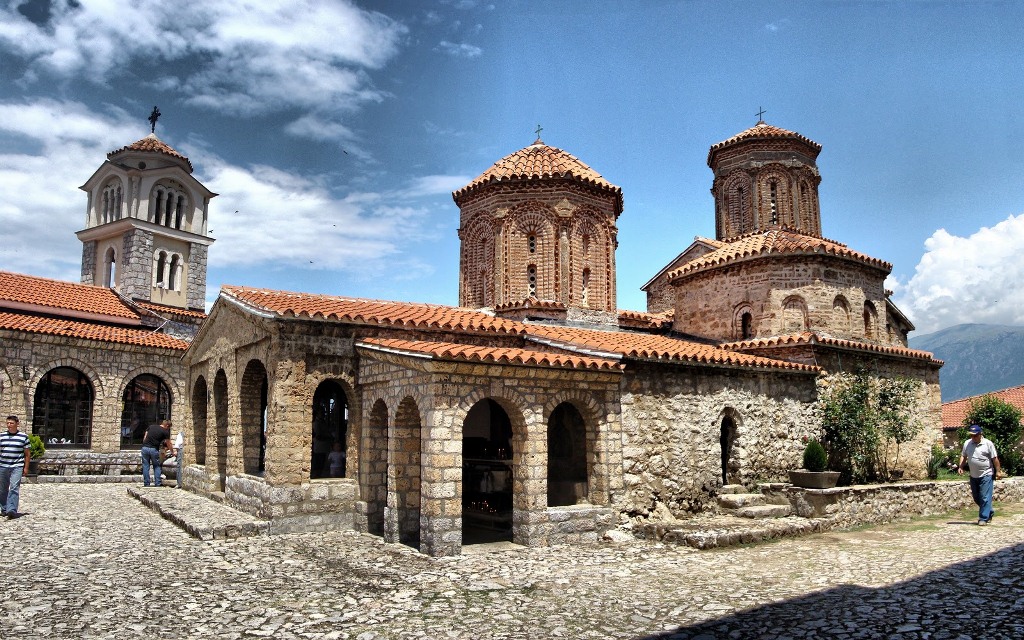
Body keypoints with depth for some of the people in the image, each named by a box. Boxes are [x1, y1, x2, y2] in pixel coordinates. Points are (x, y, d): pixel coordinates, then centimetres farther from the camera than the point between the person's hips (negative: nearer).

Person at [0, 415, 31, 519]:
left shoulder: (23, 437, 3)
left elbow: (27, 453, 6)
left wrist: (26, 467, 2)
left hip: (17, 467, -3)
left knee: (14, 488, -13)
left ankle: (12, 510, -18)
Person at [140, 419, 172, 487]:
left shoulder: (151, 427, 16)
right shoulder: (165, 432, 4)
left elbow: (144, 438, 12)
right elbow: (169, 444, 12)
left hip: (145, 448, 3)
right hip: (154, 449, -3)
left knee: (145, 466, 9)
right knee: (157, 467, 10)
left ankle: (146, 484, 10)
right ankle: (157, 484, 5)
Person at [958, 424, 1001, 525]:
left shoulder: (988, 443, -8)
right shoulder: (967, 443, 5)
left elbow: (995, 458, -5)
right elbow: (963, 456, 12)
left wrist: (997, 471, -6)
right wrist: (960, 467, -1)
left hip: (986, 475, -6)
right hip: (973, 476, 6)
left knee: (985, 498, -7)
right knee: (976, 498, 14)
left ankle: (983, 518, -1)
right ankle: (989, 512, 34)